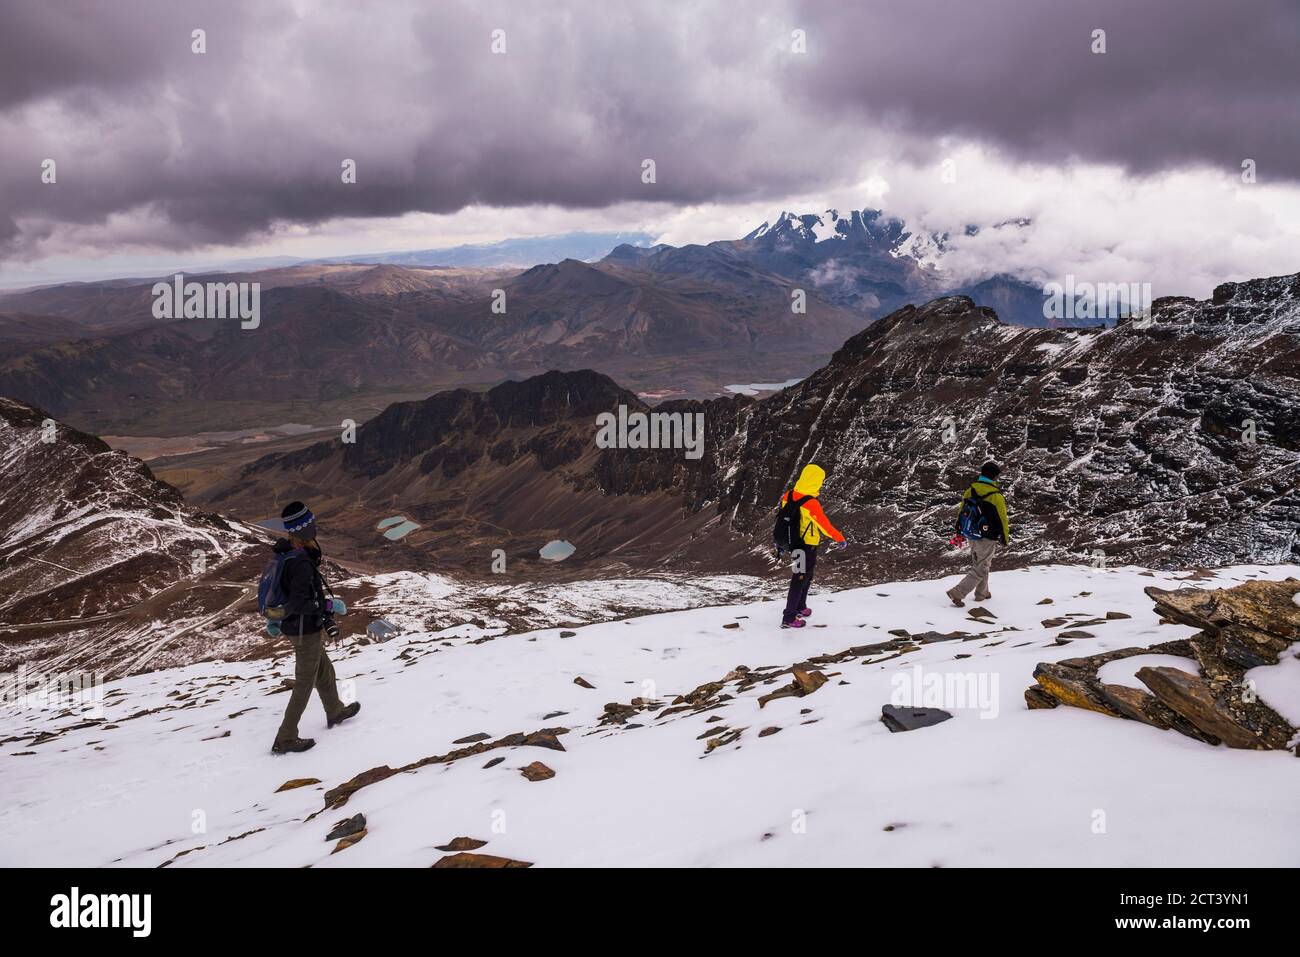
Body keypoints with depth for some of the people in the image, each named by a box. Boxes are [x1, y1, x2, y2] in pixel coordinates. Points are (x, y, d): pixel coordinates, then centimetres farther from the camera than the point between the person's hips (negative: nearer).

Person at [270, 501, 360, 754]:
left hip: (293, 627, 9)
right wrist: (329, 605, -19)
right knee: (304, 685, 5)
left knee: (324, 672, 28)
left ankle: (335, 712, 48)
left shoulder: (287, 551, 0)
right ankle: (285, 739, 13)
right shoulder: (302, 563, -29)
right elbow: (297, 603, -31)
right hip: (305, 631, -9)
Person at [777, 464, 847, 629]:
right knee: (800, 579, 2)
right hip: (808, 545, -8)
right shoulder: (811, 503, -27)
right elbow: (825, 525, -20)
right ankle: (789, 618, 7)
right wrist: (840, 539, -7)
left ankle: (800, 607, 40)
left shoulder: (788, 496, -4)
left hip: (794, 541, 8)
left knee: (806, 575, 26)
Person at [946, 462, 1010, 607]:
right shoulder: (996, 496, -19)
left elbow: (961, 512, 6)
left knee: (979, 563, 25)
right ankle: (957, 592, -9)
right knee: (980, 569, 2)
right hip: (987, 539, -7)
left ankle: (982, 593, 37)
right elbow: (1002, 520, -12)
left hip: (971, 536, 7)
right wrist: (1005, 540, 2)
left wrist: (959, 533, 18)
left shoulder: (970, 489, -2)